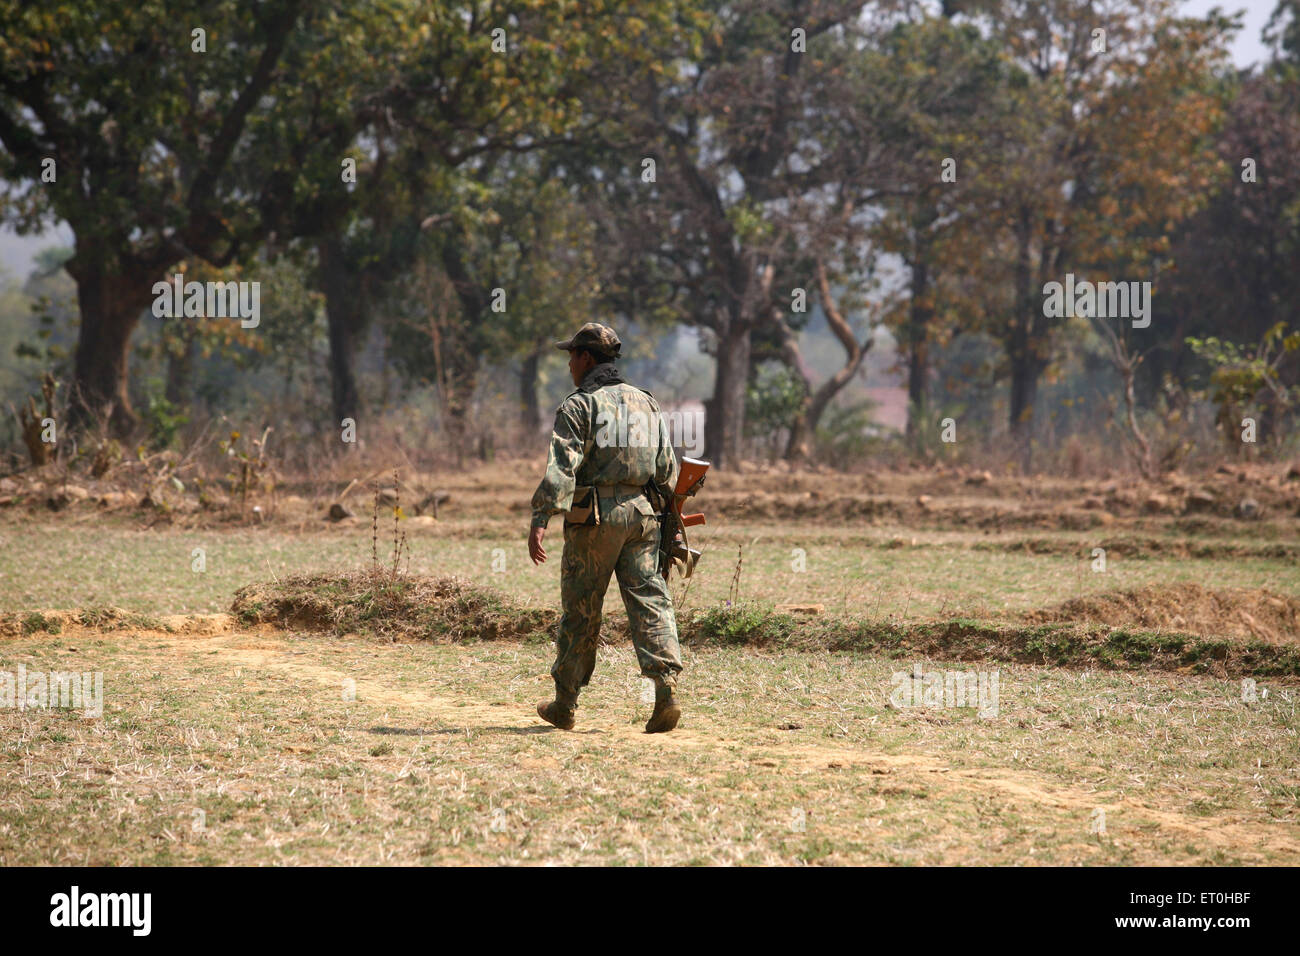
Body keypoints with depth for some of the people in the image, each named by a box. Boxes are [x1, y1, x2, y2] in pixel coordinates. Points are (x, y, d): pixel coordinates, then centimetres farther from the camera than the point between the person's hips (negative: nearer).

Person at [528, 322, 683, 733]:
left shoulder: (579, 405, -4)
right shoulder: (646, 403, 16)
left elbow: (561, 467, -16)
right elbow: (667, 469, 16)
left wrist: (540, 520, -22)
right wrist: (663, 517, 24)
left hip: (593, 515, -4)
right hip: (641, 513, 4)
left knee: (580, 610, 5)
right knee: (650, 600, -1)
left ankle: (564, 704, 16)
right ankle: (667, 689, -19)